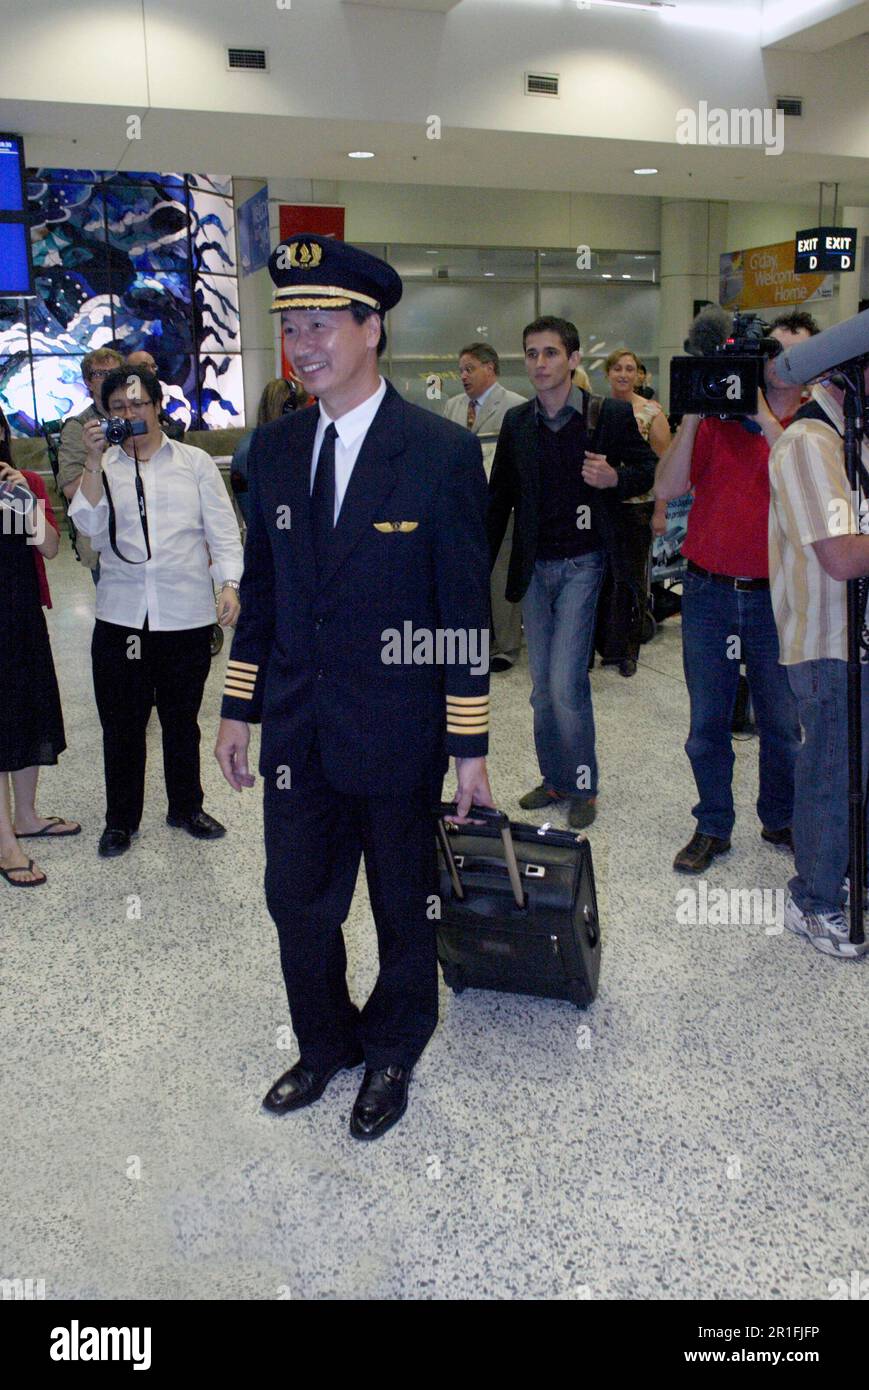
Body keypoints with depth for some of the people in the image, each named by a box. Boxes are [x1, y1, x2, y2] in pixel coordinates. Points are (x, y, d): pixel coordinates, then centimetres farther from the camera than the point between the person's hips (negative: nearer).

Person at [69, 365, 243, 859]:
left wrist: (230, 585, -11)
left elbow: (223, 529, 2)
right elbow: (89, 526, -8)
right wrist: (95, 462, -13)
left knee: (182, 720, 15)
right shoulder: (101, 467, 7)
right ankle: (121, 819, 24)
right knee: (122, 725, 8)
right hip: (121, 618, 1)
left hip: (187, 615, 0)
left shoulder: (195, 462, 6)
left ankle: (187, 807, 33)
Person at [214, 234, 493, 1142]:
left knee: (403, 906, 14)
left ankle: (392, 1055, 38)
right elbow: (261, 589, 10)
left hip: (396, 734, -4)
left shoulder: (441, 452, -11)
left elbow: (465, 607, -10)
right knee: (297, 902, 15)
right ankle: (324, 1045, 40)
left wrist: (468, 744, -11)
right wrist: (239, 709, 9)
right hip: (297, 733, 5)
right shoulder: (274, 449, 4)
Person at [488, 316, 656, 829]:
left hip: (583, 562, -4)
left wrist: (615, 479, -17)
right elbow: (500, 498, 11)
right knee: (543, 685, 10)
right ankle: (555, 779, 25)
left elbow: (649, 469, 5)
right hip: (534, 566, 5)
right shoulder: (517, 422, 7)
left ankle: (584, 787, 9)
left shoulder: (612, 415, -5)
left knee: (566, 684, -9)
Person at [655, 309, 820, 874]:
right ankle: (713, 827, 24)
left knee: (783, 725, 9)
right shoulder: (717, 418, 3)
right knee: (708, 722, 8)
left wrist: (767, 422, -18)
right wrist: (693, 415, -12)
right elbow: (667, 489, -6)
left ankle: (781, 820, 30)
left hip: (777, 595, 0)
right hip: (709, 590, 1)